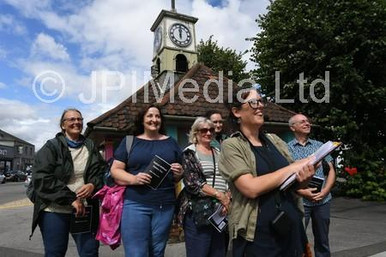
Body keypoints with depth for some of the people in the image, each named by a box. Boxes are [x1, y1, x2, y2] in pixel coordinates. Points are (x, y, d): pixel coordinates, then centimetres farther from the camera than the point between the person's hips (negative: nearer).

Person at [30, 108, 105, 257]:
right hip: (55, 211, -3)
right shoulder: (51, 147, -2)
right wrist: (71, 199, -18)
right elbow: (41, 178, -13)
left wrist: (93, 185, -14)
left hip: (84, 209, 3)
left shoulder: (90, 147, 10)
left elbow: (101, 172, 10)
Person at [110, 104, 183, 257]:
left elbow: (180, 175, 15)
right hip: (135, 204, -2)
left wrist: (179, 173, -9)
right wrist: (133, 179, -17)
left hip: (165, 206, 3)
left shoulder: (171, 143, 11)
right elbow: (115, 170, 1)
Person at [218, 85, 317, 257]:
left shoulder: (275, 140, 6)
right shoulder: (232, 145, -10)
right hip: (257, 237, -5)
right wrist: (293, 168, -15)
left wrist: (304, 177, -11)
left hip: (292, 228, 6)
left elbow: (296, 183, 12)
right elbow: (251, 188, -23)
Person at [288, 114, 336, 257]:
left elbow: (331, 170, 9)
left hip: (323, 200, 4)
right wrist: (302, 192, -16)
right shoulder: (287, 148, -2)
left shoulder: (320, 146, 10)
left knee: (322, 241, 15)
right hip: (299, 201, -3)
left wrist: (325, 190, -6)